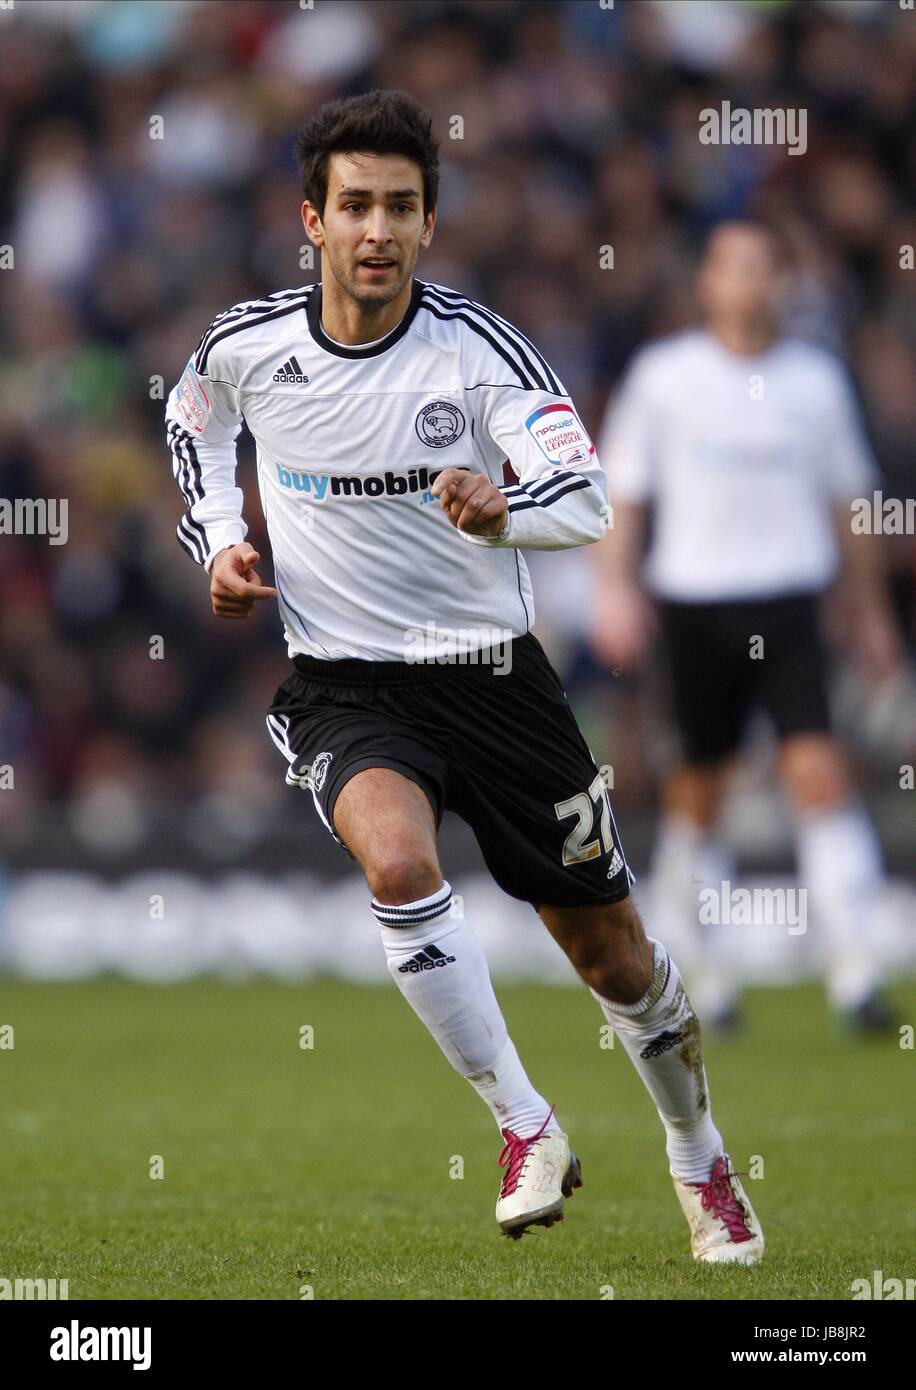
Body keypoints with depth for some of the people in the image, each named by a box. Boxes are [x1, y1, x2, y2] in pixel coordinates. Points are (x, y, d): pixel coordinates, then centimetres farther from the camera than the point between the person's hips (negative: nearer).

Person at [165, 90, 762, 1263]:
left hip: (491, 671, 0)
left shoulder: (480, 348, -15)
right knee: (397, 859, -33)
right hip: (340, 685, 0)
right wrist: (217, 537, 3)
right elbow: (194, 418, 19)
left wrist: (505, 509, -49)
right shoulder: (249, 345, -7)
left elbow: (584, 497, -28)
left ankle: (701, 1161, 36)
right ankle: (525, 1130, -17)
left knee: (613, 955, 7)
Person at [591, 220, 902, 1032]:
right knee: (701, 782, 5)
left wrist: (871, 610, 17)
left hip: (788, 600, 1)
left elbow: (845, 500, 16)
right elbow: (623, 492, 5)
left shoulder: (815, 379, 7)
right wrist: (616, 589, -6)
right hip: (695, 601, -1)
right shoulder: (663, 376, 2)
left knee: (819, 770, -13)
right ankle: (690, 961, 21)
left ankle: (855, 970, -15)